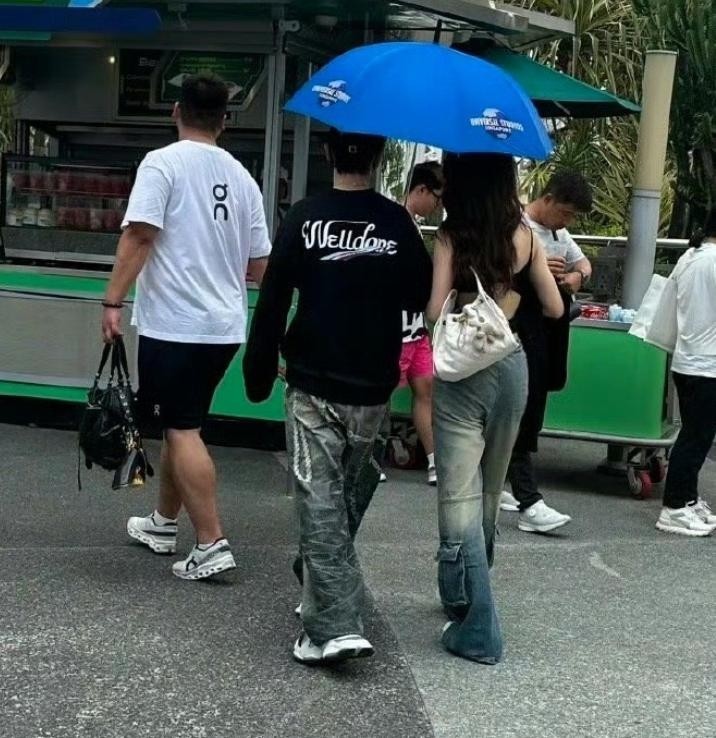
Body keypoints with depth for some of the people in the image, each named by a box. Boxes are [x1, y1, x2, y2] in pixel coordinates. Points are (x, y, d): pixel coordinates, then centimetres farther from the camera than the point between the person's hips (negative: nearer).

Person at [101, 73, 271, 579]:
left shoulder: (162, 163, -6)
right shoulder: (241, 177, 10)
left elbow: (138, 236, -17)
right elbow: (260, 266, 11)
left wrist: (113, 301, -13)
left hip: (174, 323, -6)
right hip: (225, 325, 6)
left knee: (182, 430, -3)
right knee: (182, 424, 19)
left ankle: (211, 545, -6)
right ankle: (164, 523, 31)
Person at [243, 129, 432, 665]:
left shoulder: (304, 218, -5)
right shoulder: (397, 223, -2)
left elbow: (272, 303, -4)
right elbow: (422, 299, 6)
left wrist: (259, 375, 5)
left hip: (311, 388, -2)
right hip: (372, 391, 2)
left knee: (320, 504, 0)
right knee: (350, 497, 18)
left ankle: (334, 626, -8)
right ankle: (326, 600, 31)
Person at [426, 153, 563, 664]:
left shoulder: (453, 237, -8)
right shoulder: (525, 236, 1)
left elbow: (434, 312, -15)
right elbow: (554, 309, 4)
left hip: (462, 371, -4)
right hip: (511, 367, 4)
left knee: (460, 498, -1)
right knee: (489, 493, 20)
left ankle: (478, 630, -3)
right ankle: (465, 599, 39)